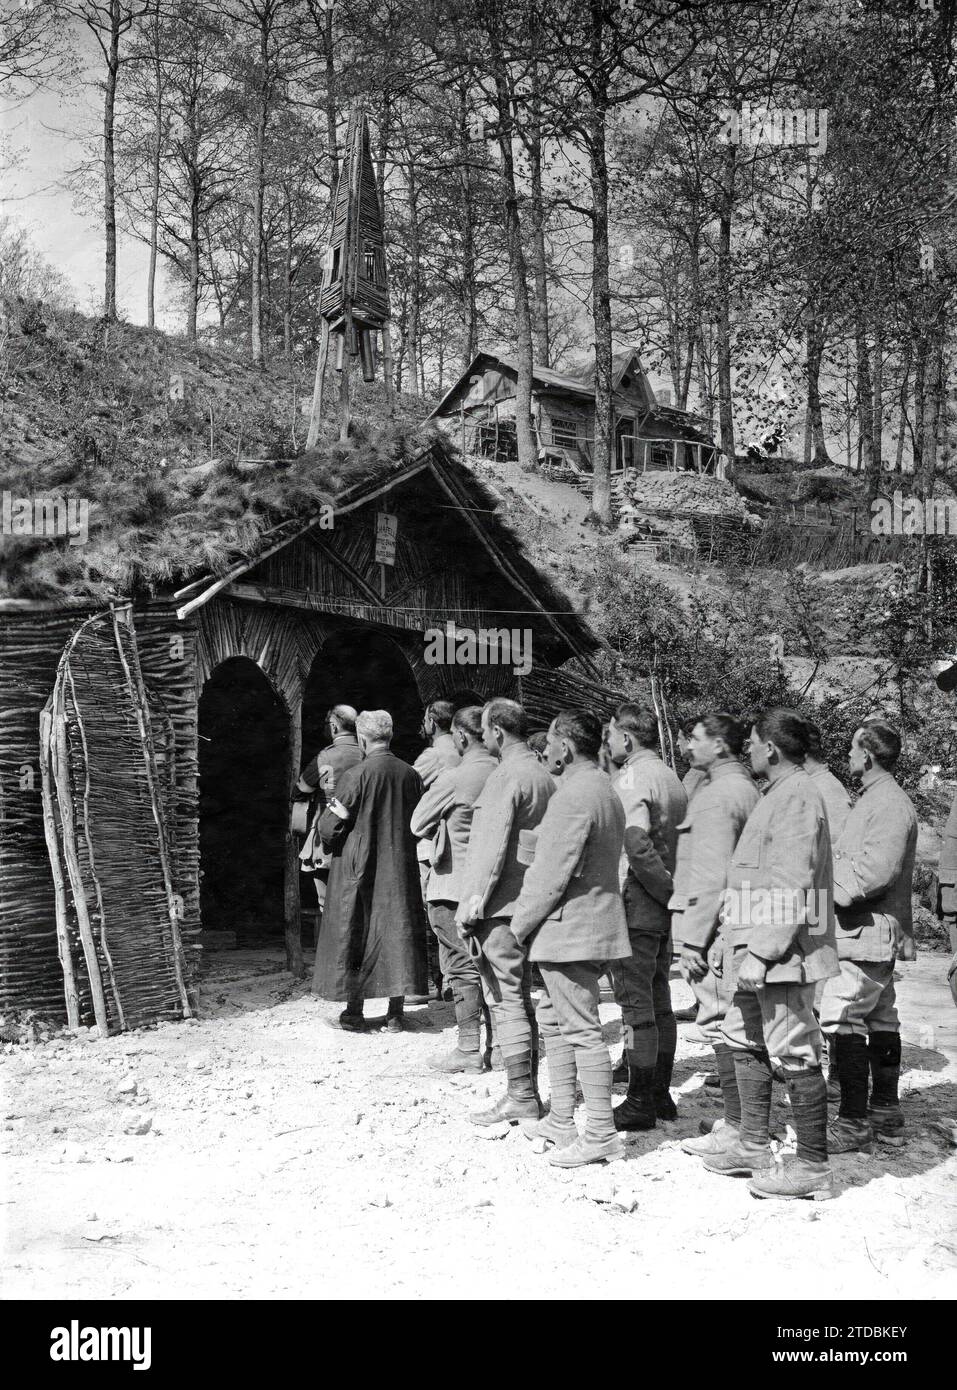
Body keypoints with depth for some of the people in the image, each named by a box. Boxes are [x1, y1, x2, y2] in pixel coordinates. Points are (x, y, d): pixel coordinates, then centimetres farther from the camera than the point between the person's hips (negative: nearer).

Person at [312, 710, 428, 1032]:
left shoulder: (357, 775, -14)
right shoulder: (411, 774, -1)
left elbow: (330, 826, -9)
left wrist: (328, 814, 12)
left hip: (359, 866, -4)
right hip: (400, 868, 4)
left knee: (354, 935, 7)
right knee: (398, 931, 9)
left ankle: (354, 1011, 11)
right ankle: (395, 1013, 10)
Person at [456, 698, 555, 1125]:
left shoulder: (507, 777, -14)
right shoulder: (544, 775, 13)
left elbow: (491, 847, -18)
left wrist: (472, 905, -14)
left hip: (503, 902, -9)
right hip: (532, 902, 9)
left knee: (507, 999, -4)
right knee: (520, 997, 15)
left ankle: (521, 1098, 0)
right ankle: (526, 1089, 21)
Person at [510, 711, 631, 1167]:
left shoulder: (575, 795, -18)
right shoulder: (605, 790, 16)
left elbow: (553, 872, -20)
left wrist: (521, 921, -8)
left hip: (568, 927, -11)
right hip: (591, 922, 11)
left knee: (581, 1030, -5)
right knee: (555, 1023, 18)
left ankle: (599, 1134, 0)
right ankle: (561, 1121, 26)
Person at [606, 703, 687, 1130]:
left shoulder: (630, 779, -13)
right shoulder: (670, 777, 15)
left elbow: (636, 843, -26)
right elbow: (679, 839, 13)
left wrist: (665, 886, -17)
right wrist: (673, 886, 9)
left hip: (635, 902, -9)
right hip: (663, 906, 9)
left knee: (636, 1005, -3)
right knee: (659, 1002, 15)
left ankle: (639, 1103, 2)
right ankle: (660, 1095, 22)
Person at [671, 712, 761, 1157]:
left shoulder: (717, 796, -14)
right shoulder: (749, 789, 16)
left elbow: (712, 875, -20)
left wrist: (694, 938, -18)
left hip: (714, 925, -10)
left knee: (719, 1022, -6)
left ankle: (738, 1127, -2)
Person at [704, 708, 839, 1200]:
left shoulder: (797, 796, -16)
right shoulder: (777, 795, 17)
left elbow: (792, 889, -23)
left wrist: (761, 953, -24)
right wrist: (742, 944, 20)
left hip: (781, 955, -11)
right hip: (760, 952, 11)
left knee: (794, 1056, -3)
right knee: (747, 1042, 18)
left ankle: (812, 1166, 6)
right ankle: (752, 1146, 30)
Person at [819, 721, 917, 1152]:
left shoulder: (890, 803, -15)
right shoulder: (875, 798, 19)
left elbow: (876, 870, -24)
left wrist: (832, 892, -16)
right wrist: (833, 890, 11)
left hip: (867, 930, -11)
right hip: (873, 931, 11)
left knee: (842, 1019, -11)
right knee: (880, 1019, 15)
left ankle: (854, 1122, -9)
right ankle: (885, 1111, 25)